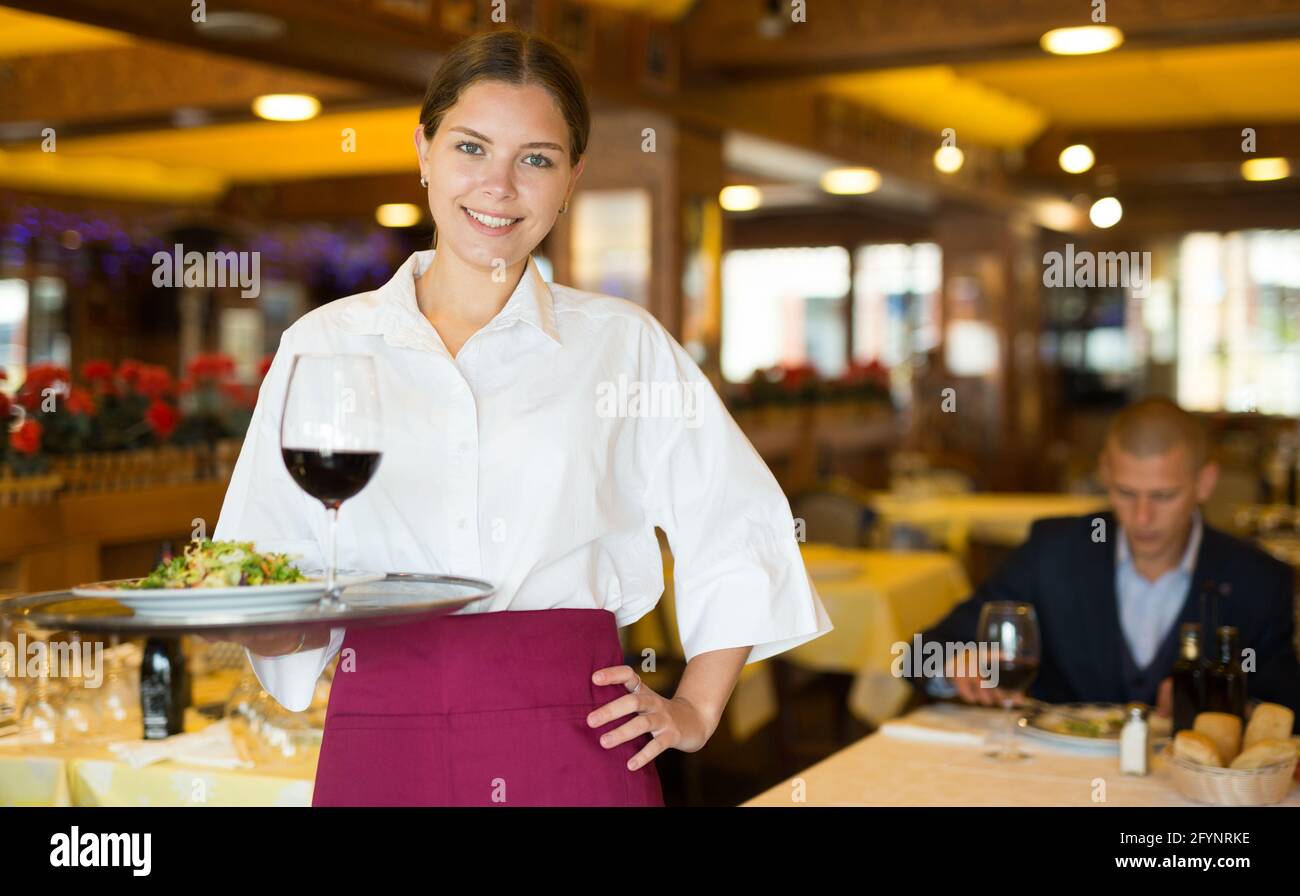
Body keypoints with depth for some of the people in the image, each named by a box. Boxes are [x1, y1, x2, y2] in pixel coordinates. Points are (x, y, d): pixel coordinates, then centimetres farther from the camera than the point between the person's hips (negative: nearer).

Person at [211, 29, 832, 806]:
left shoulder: (625, 343, 4)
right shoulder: (323, 346, 6)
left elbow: (742, 534, 12)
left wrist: (696, 710, 7)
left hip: (576, 749, 0)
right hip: (381, 750, 1)